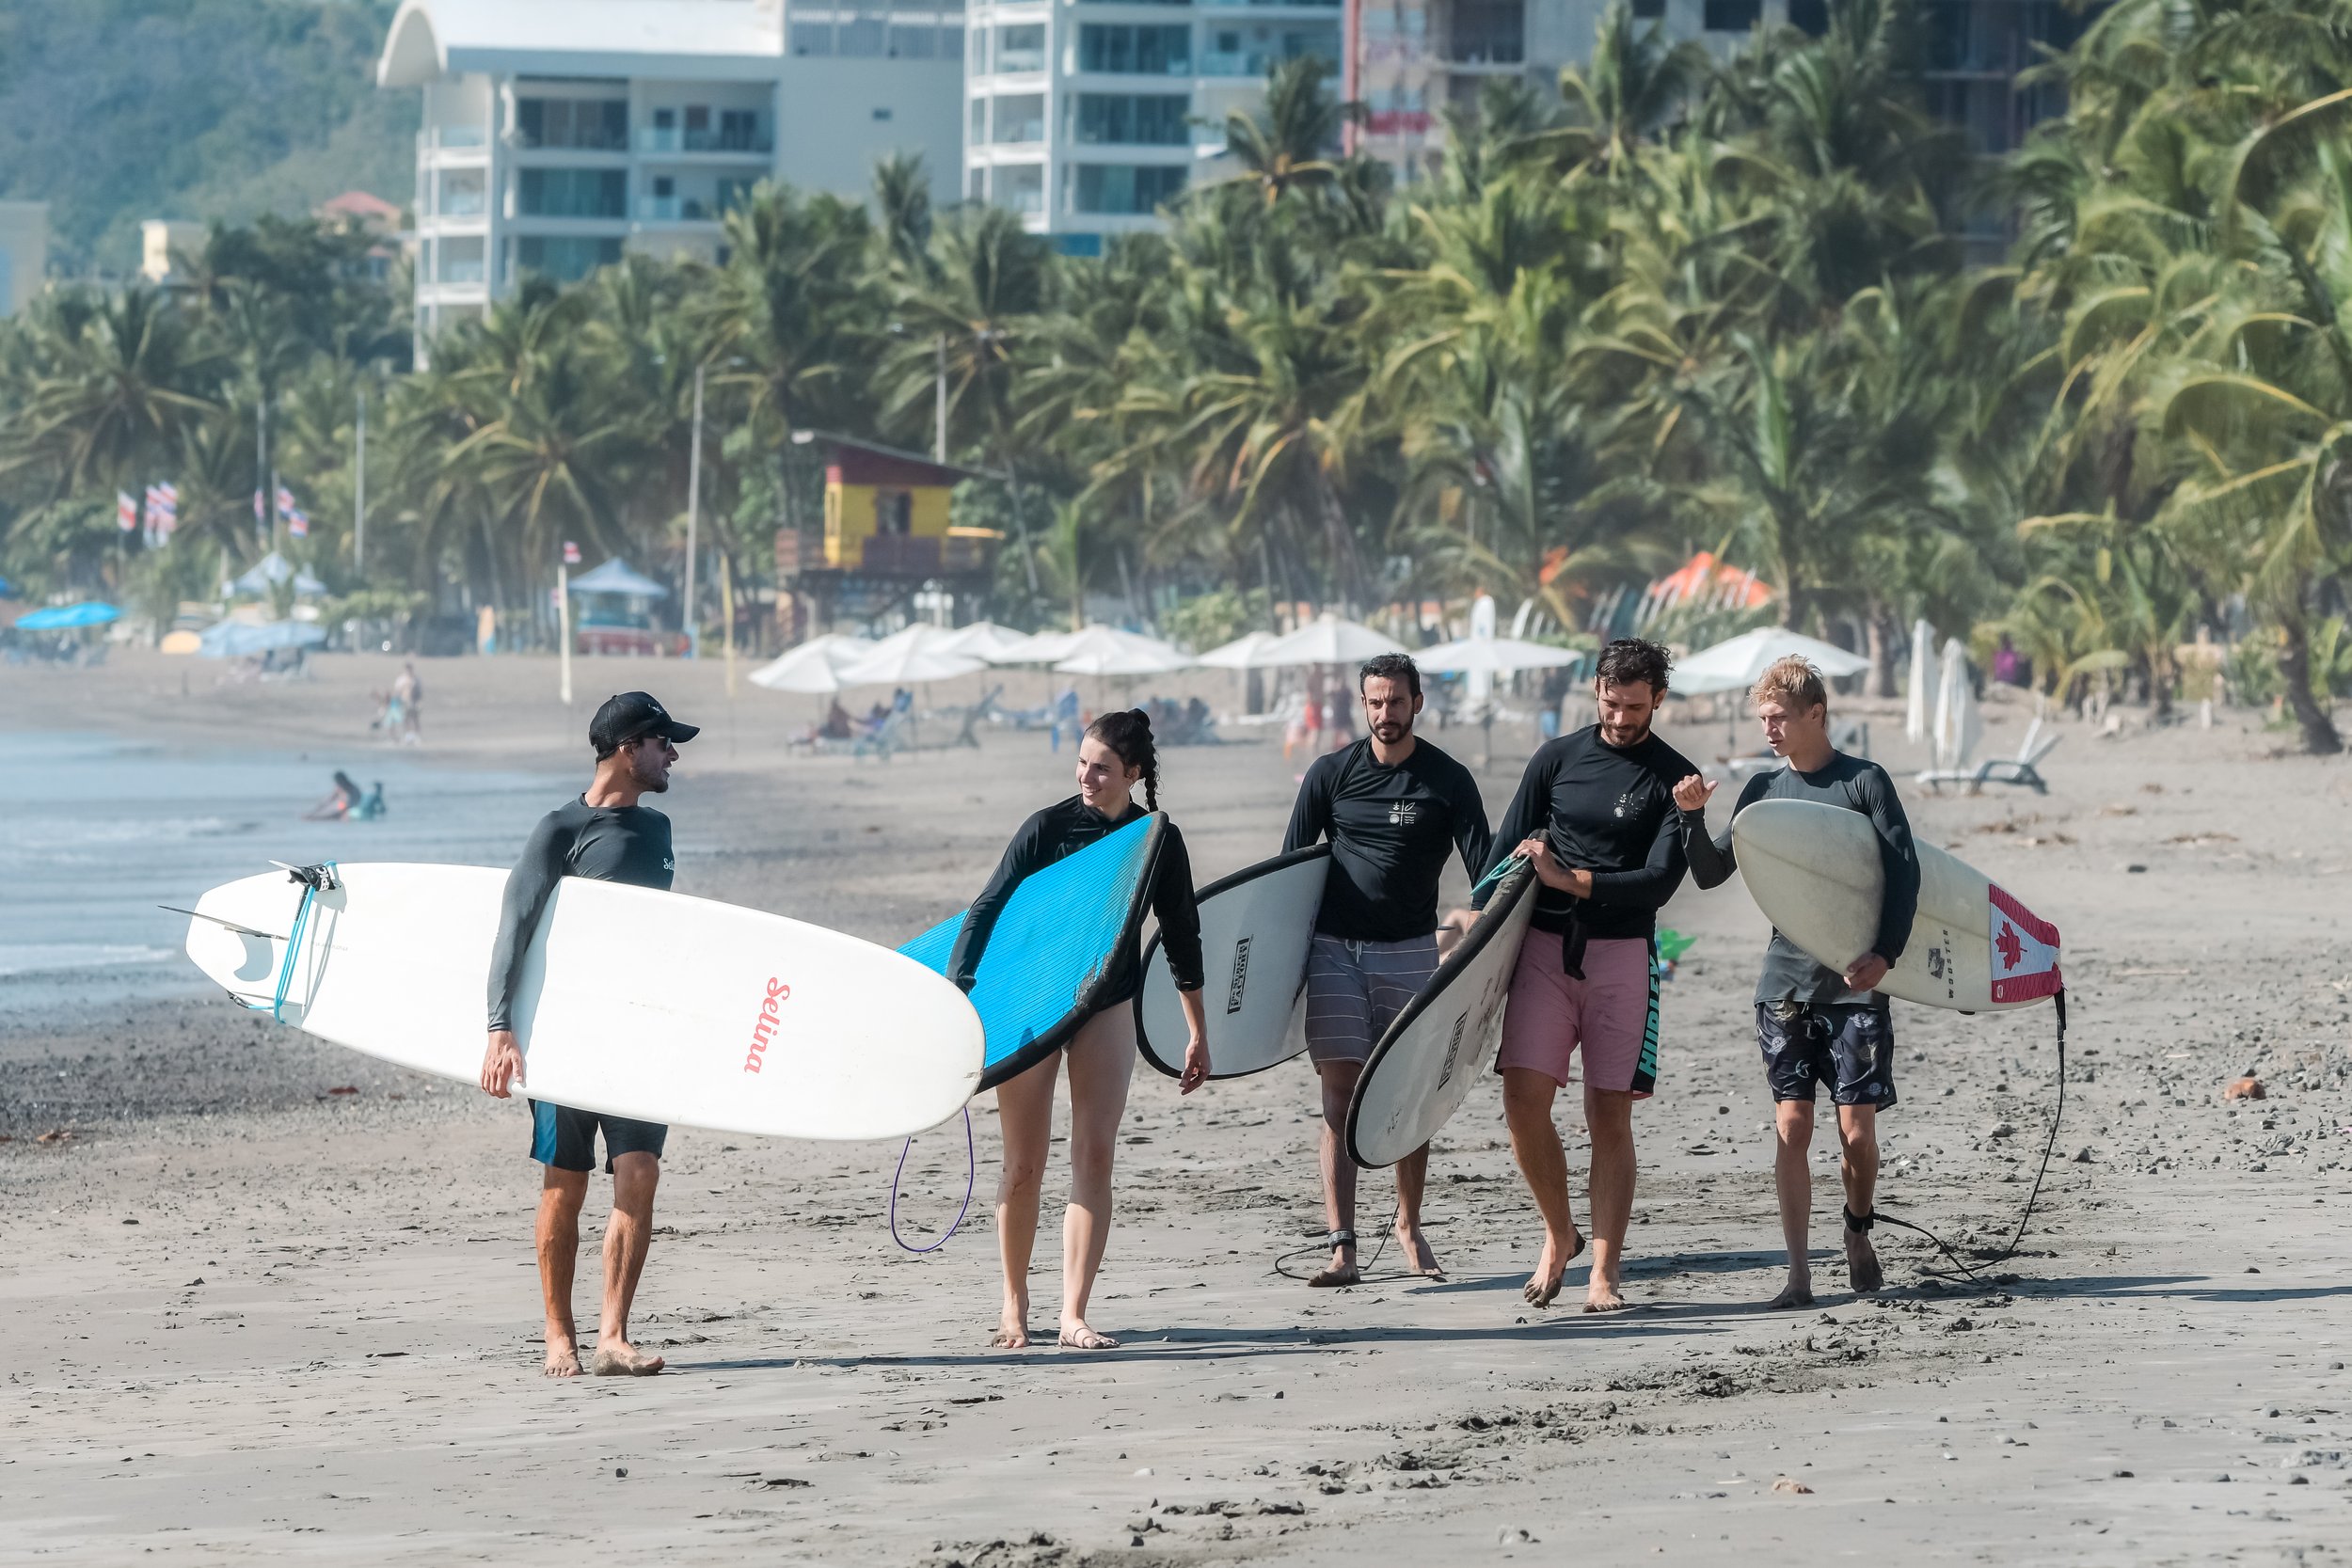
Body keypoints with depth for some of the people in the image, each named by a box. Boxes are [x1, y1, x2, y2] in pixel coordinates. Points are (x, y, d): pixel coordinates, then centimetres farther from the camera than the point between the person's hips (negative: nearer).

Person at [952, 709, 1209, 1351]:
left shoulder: (1159, 841, -2)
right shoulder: (1048, 827, -11)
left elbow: (1181, 934, 9)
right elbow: (987, 909, -12)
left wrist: (1199, 1033, 13)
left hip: (1107, 1006, 2)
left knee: (1094, 1155, -8)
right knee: (1025, 1166, 0)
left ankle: (1073, 1315, -8)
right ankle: (1014, 1303, 18)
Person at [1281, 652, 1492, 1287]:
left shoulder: (1449, 780, 1)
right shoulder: (1330, 774, 3)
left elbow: (1484, 867, -1)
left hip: (1410, 950, 0)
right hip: (1334, 949, 0)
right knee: (1340, 1094, -8)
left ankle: (1409, 1226, 25)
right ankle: (1342, 1248, -12)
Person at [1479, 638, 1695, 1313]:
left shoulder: (1673, 778, 1)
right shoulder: (1557, 758, 8)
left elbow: (1661, 880, -8)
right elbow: (1508, 851, 12)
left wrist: (1568, 878, -15)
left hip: (1623, 953, -2)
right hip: (1544, 947, 2)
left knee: (1610, 1114, -2)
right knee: (1523, 1099, -9)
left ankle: (1605, 1269, 2)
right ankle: (1559, 1234, 12)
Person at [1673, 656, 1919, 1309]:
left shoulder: (1865, 782, -3)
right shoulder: (1764, 790, 9)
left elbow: (1905, 873, -5)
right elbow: (1713, 873, 11)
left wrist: (1884, 954, -16)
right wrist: (1693, 816, -6)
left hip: (1854, 984, -3)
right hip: (1784, 980, 3)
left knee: (1856, 1129, -3)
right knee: (1792, 1126, -4)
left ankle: (1859, 1236, 24)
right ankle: (1798, 1273, -4)